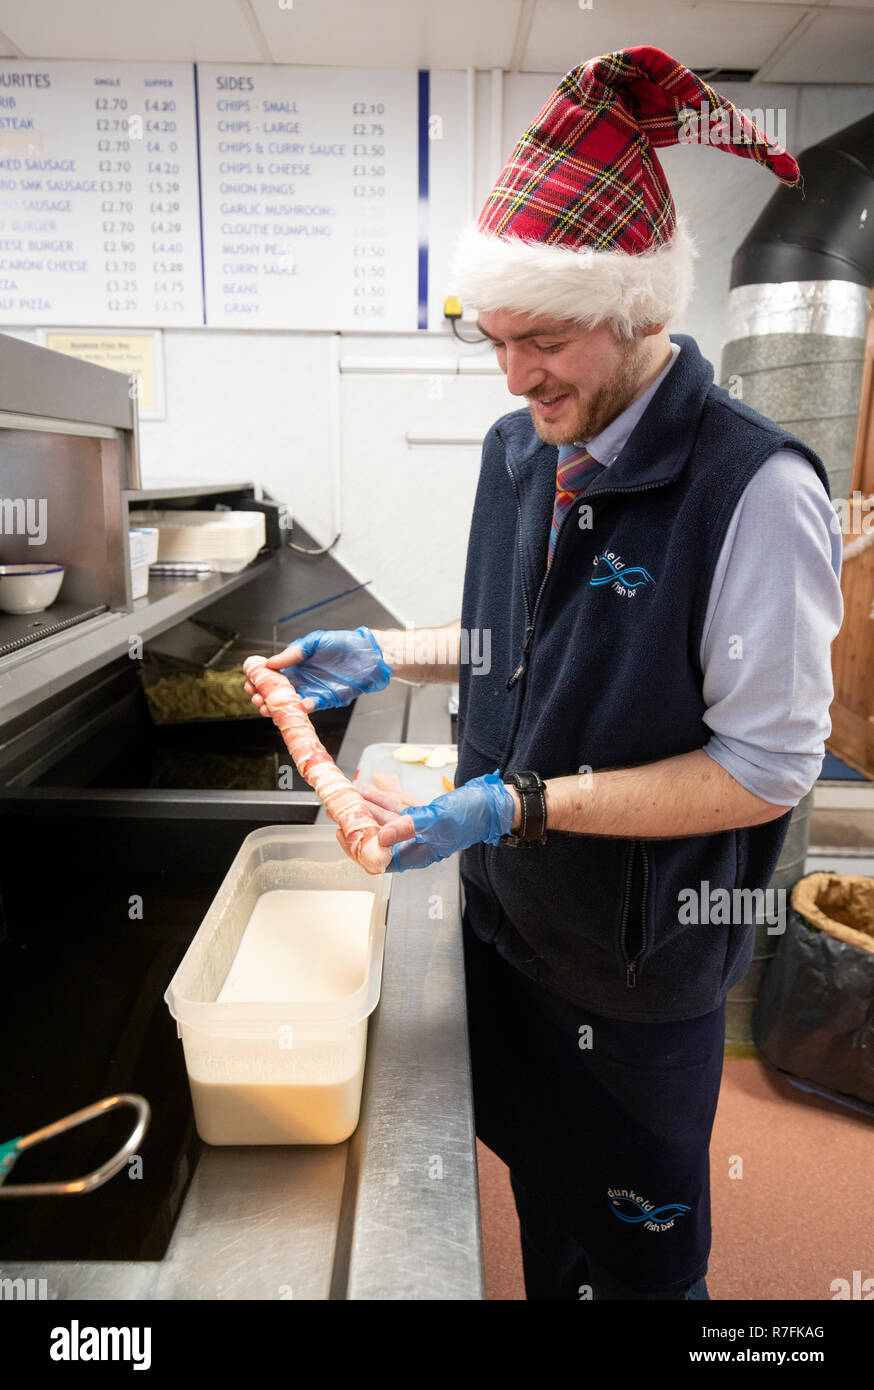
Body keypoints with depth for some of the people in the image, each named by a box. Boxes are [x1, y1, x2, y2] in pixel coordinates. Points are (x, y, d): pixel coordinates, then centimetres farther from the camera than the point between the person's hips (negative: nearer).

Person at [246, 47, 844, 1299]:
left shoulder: (755, 487, -25)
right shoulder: (519, 447, -1)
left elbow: (767, 769, -22)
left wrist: (525, 804, -26)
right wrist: (384, 657, 0)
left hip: (642, 958, -6)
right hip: (508, 911, 6)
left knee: (636, 1248, 21)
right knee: (539, 1189, 28)